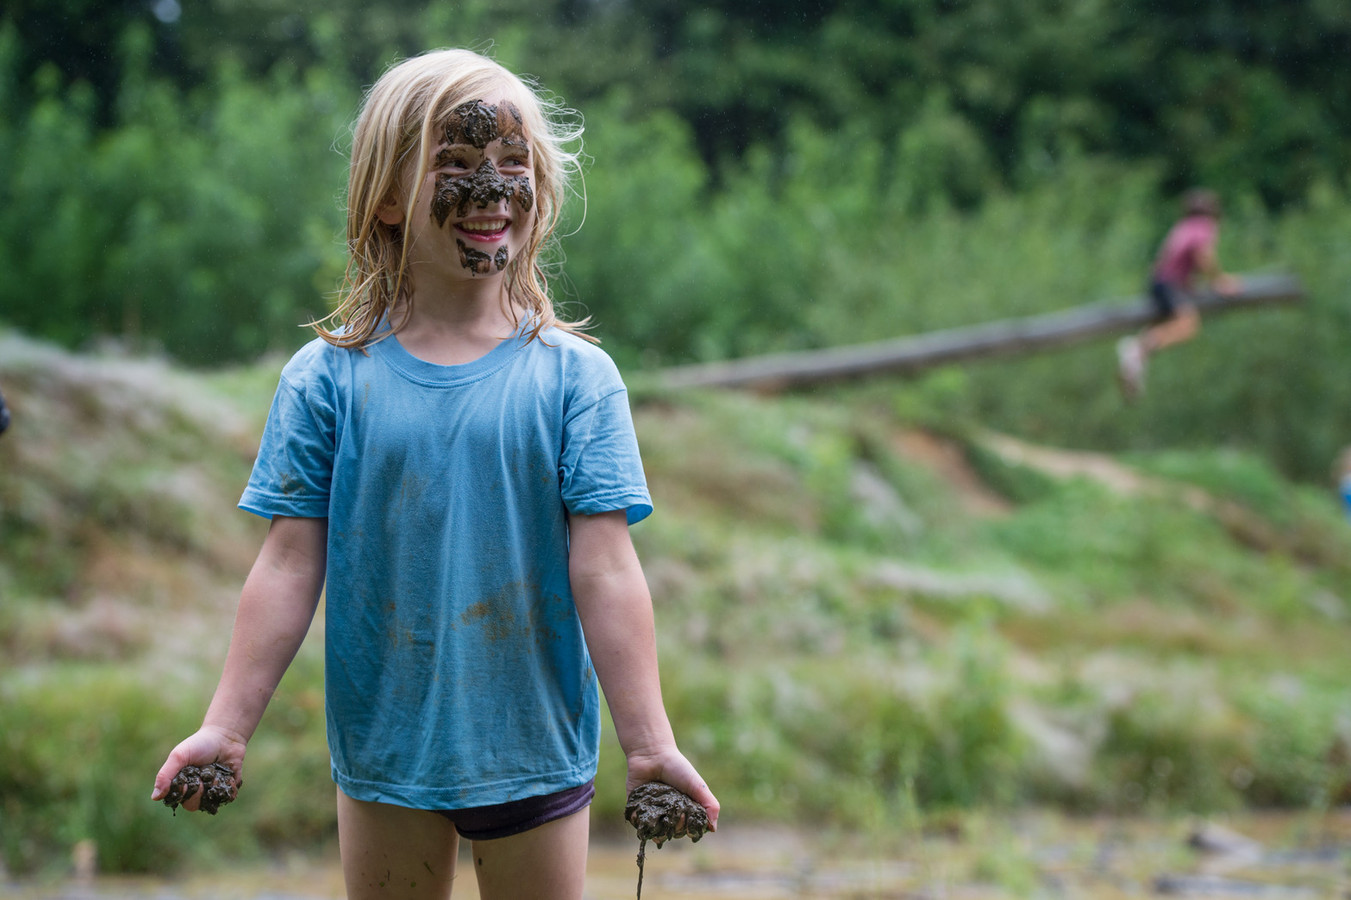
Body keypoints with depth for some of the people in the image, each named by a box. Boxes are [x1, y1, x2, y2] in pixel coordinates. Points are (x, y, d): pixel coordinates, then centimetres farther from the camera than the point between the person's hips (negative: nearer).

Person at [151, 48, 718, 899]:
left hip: (535, 748, -1)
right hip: (384, 748, 1)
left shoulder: (575, 378, -6)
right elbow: (290, 566, -2)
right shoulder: (327, 379, -4)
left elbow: (604, 571, -9)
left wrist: (651, 744, -12)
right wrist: (225, 729, -5)